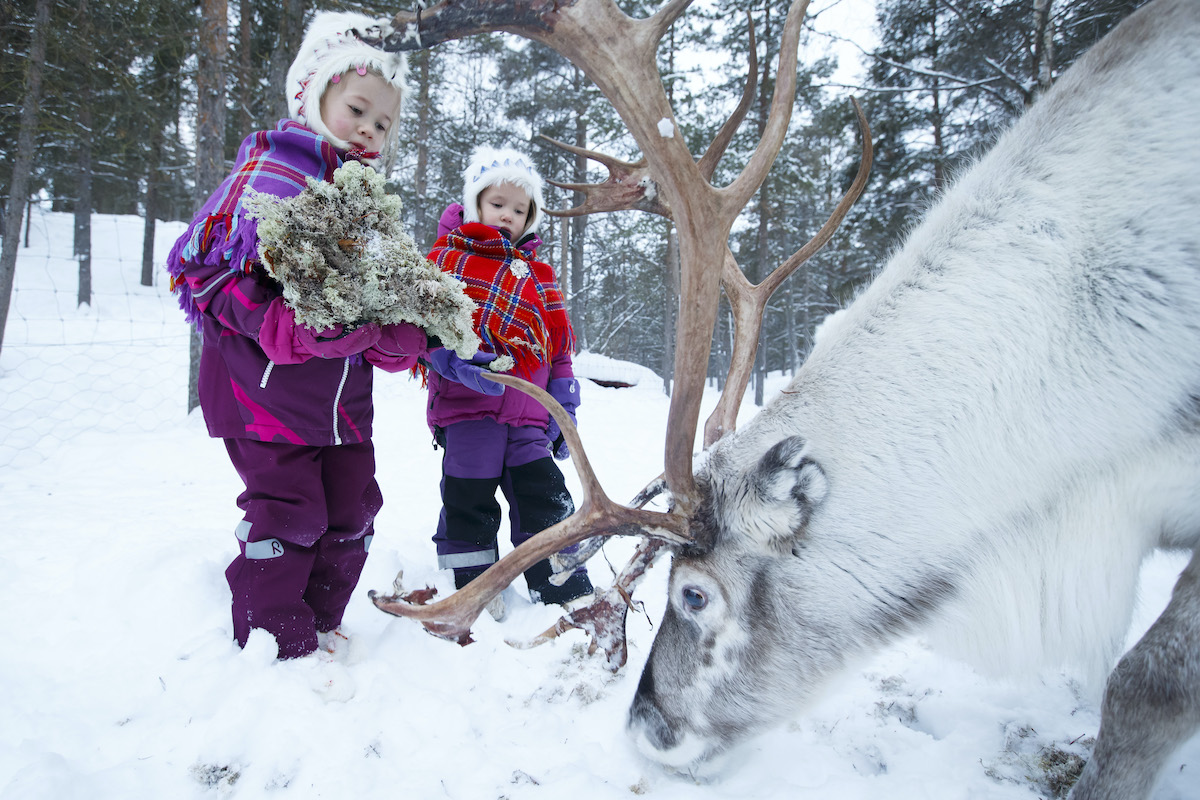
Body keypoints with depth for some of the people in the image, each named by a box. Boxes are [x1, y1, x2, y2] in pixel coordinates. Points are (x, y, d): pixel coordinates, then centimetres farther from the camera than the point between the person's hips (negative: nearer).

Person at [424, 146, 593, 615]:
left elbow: (559, 341, 19)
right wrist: (453, 358, -23)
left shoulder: (539, 275, 19)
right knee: (469, 500, 2)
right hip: (466, 403, -3)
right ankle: (471, 586, 20)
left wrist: (564, 404, 11)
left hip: (528, 410, 4)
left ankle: (564, 587, 14)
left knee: (545, 497, 4)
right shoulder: (447, 258, 5)